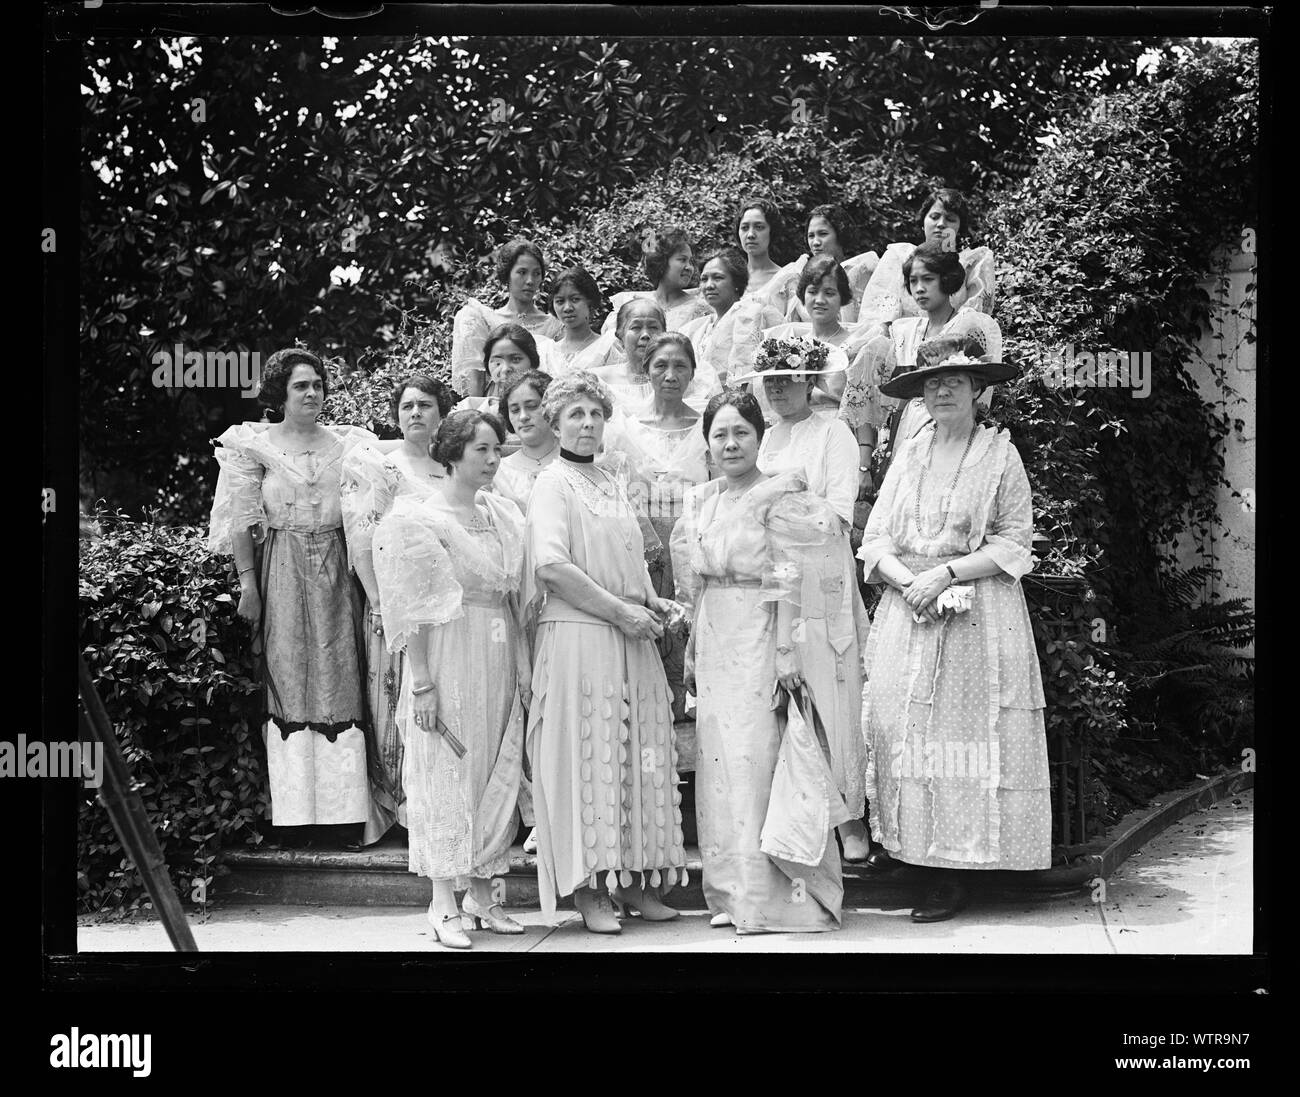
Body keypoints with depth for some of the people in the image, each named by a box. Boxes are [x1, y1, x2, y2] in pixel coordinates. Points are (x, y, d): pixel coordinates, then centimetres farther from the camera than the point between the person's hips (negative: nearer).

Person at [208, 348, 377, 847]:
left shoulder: (346, 444, 9)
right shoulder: (254, 445, 2)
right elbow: (243, 521, -1)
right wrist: (247, 582, -8)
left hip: (335, 572, 2)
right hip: (281, 573, -2)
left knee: (339, 683, 0)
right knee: (289, 685, -2)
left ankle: (345, 807, 4)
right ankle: (298, 810, 2)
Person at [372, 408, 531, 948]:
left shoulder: (504, 514, 11)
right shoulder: (419, 518, -8)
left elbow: (515, 596, 14)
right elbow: (415, 609, -12)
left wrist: (523, 666, 9)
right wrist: (421, 682, -16)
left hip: (500, 658, 6)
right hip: (450, 656, -6)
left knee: (497, 777, 8)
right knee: (448, 774, -2)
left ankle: (482, 893, 18)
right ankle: (444, 906, 4)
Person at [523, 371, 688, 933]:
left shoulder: (610, 484, 19)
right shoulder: (554, 482, -4)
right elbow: (551, 565, -16)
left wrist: (653, 602, 7)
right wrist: (620, 611, -15)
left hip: (630, 639, 7)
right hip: (577, 635, -7)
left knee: (638, 754, 6)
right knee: (587, 755, -5)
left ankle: (633, 879, 14)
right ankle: (588, 891, 0)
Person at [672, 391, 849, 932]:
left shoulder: (779, 497, -6)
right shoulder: (699, 502, 14)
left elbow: (789, 580, -11)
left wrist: (785, 647, -17)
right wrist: (693, 651, 15)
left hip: (760, 641, -7)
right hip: (715, 643, 7)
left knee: (759, 757, -7)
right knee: (719, 760, 7)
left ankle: (773, 896, 0)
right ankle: (732, 893, 15)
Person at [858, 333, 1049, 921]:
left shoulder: (1000, 454, 2)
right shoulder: (908, 454, 13)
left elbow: (1014, 544, -4)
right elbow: (874, 539, 9)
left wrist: (945, 573, -13)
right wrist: (908, 582, -10)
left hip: (976, 615, -4)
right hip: (907, 608, 4)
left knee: (961, 734, -6)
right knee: (898, 730, -2)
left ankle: (954, 877, 0)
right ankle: (918, 849, 6)